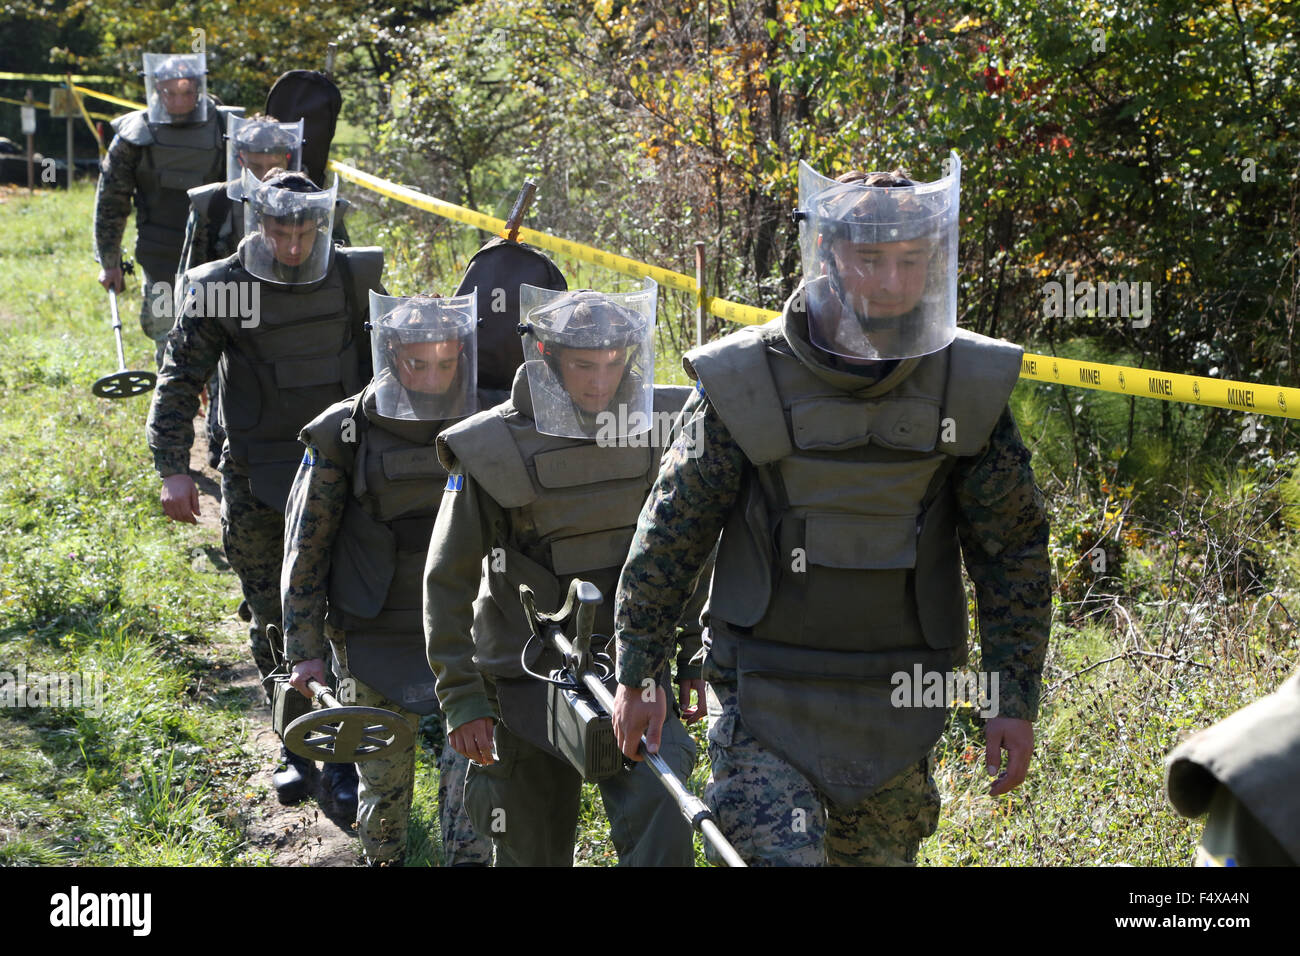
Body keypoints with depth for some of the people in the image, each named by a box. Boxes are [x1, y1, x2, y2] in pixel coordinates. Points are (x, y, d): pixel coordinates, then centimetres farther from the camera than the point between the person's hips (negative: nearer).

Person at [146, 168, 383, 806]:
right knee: (273, 620, 8)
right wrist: (173, 467, -11)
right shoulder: (221, 288, -7)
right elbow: (180, 378, -3)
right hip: (256, 483, 0)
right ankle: (296, 748, 24)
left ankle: (348, 754, 9)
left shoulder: (352, 278, -2)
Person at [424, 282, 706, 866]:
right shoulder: (493, 451, -12)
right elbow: (447, 582, -6)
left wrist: (693, 658, 11)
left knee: (660, 824, -20)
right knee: (534, 852, 9)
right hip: (530, 681, -2)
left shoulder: (655, 430, -2)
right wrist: (461, 700, -9)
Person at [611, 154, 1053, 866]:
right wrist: (634, 676, 2)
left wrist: (1015, 700, 2)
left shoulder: (968, 391, -3)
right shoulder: (744, 382, -9)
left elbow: (1013, 552, 5)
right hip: (765, 708, -2)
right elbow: (669, 535, -1)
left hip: (896, 711, 3)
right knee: (777, 857, -16)